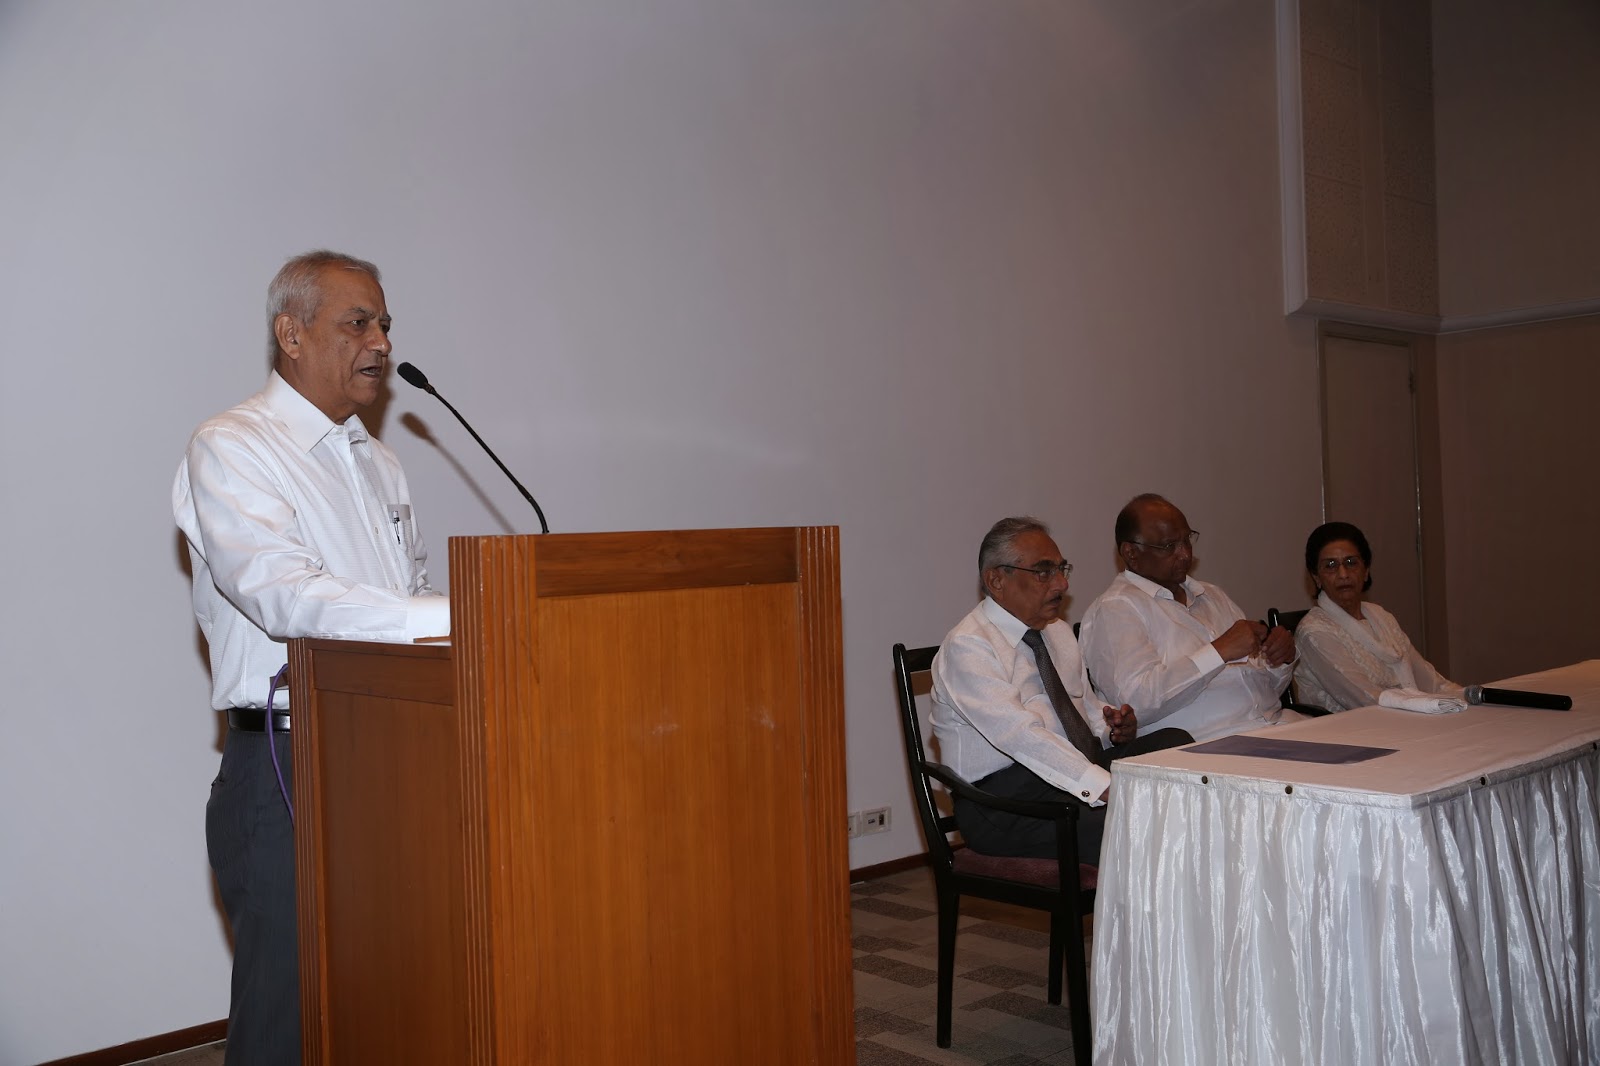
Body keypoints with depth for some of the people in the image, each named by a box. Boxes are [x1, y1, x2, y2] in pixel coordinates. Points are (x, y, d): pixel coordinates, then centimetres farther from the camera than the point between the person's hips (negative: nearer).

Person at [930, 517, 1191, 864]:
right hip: (1004, 799, -9)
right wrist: (1107, 787, -32)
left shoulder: (1059, 631, 18)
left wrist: (1114, 727, 2)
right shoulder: (966, 647, -11)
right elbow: (1020, 735, -23)